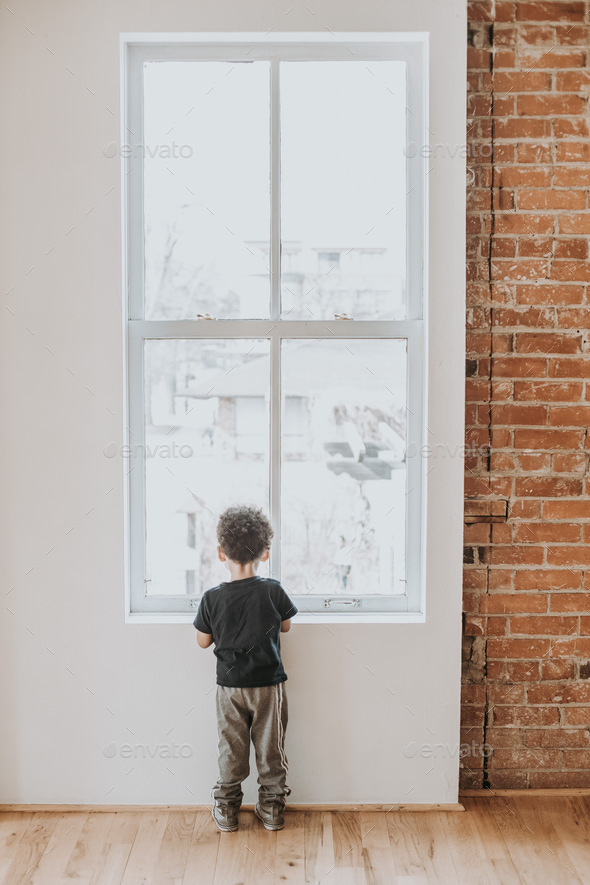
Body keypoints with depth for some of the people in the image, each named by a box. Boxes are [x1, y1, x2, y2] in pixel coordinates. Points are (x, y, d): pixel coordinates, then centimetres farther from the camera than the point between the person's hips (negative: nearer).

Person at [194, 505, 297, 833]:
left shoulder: (213, 598, -13)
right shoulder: (272, 591, -14)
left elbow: (204, 641, -2)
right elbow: (286, 626, 2)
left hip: (230, 685, 1)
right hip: (269, 685, 0)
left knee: (231, 749, 14)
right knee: (271, 747, 13)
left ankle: (227, 809, 25)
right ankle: (272, 809, 24)